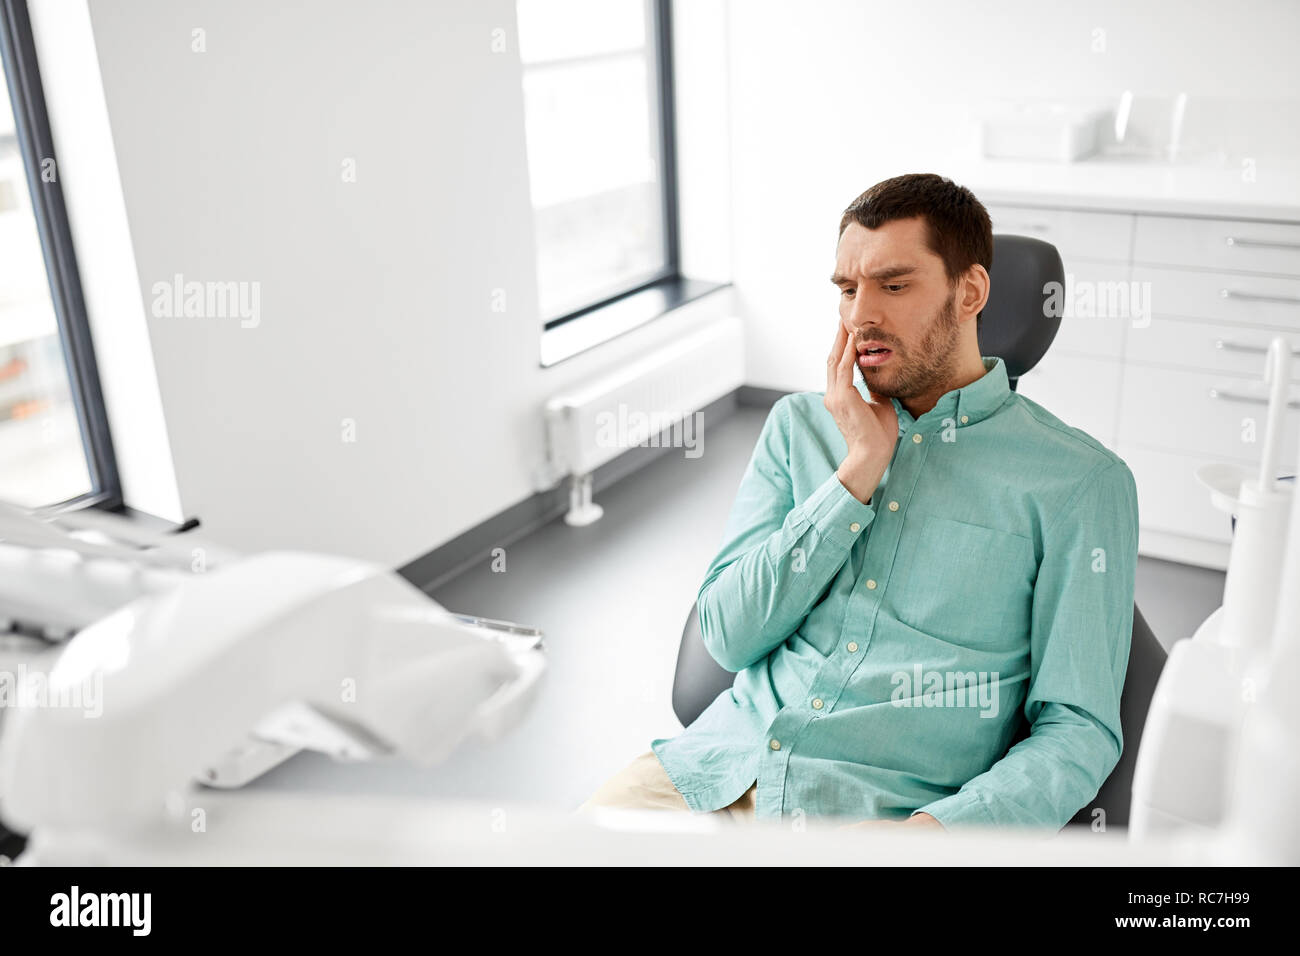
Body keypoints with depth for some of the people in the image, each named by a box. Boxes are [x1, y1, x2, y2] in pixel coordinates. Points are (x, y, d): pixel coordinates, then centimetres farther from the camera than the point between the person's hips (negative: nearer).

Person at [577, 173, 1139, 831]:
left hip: (894, 808, -2)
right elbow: (728, 636, 2)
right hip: (719, 769, 3)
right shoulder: (799, 425, 11)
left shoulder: (1081, 481, 0)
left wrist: (939, 827, -20)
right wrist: (858, 470, -6)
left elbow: (1078, 726, -2)